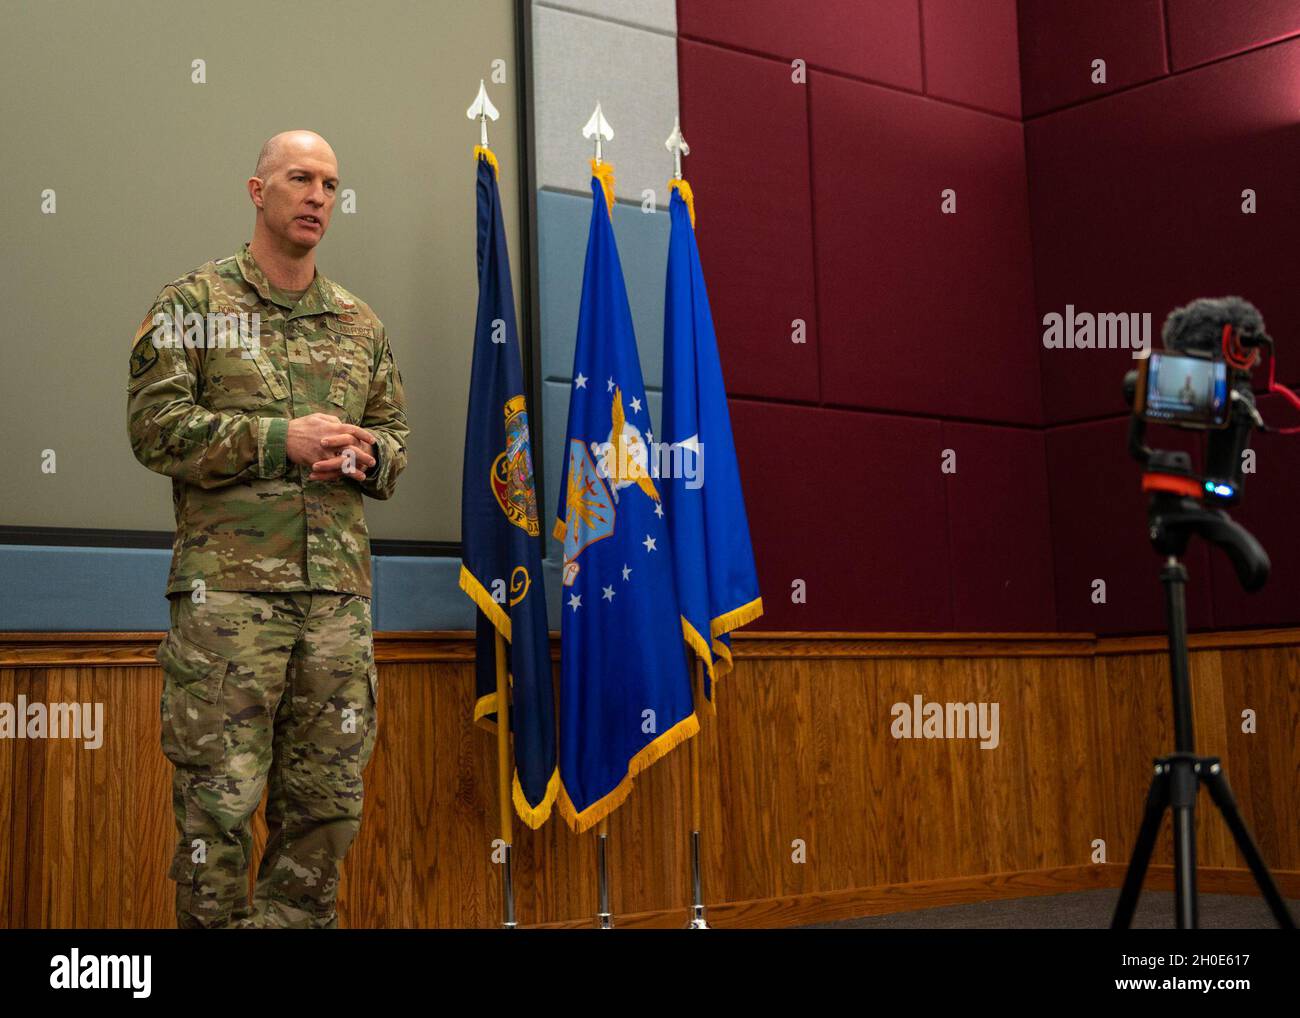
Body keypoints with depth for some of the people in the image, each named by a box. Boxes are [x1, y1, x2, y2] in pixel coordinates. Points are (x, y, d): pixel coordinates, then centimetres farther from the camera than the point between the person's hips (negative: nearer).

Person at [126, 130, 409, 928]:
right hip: (229, 585, -4)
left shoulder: (360, 324, 19)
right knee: (218, 801, -4)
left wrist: (365, 452, -1)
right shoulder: (194, 303, 5)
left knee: (326, 801, 6)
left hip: (339, 592, 5)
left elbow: (397, 433, 22)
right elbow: (156, 424, -5)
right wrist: (280, 438, -13)